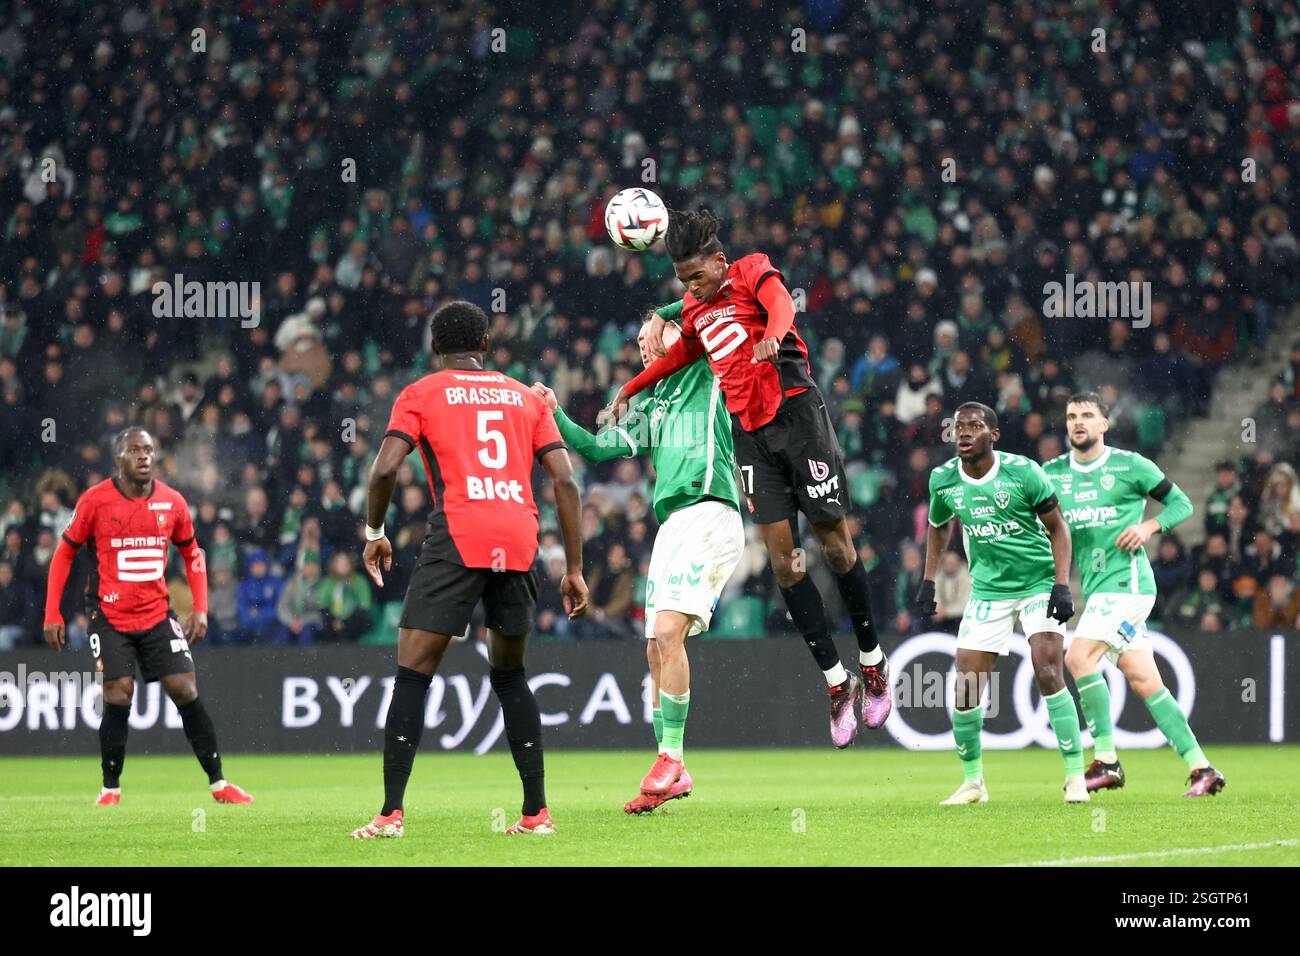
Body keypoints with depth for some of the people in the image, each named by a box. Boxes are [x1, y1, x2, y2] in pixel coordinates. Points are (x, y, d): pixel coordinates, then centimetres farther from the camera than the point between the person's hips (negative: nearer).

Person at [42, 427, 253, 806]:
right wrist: (52, 615, -2)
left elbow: (192, 553, 15)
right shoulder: (95, 500, -7)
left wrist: (200, 609, 5)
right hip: (109, 615, -2)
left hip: (158, 615, 2)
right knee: (118, 697, -11)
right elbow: (64, 552, 2)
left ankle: (218, 783, 4)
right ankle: (110, 789, 4)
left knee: (186, 692, -4)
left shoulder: (172, 502, 1)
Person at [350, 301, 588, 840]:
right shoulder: (525, 397, 21)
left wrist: (374, 533, 13)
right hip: (519, 540, 4)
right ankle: (537, 812, 14)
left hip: (457, 537, -4)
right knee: (509, 674, 19)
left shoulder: (420, 395, 12)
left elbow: (386, 468, -3)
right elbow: (564, 481, 12)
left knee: (413, 673, -3)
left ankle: (391, 813, -13)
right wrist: (574, 568, 14)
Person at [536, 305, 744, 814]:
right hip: (672, 523, 8)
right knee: (657, 650, 3)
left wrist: (663, 316, 14)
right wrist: (555, 415, 17)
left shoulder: (705, 375, 9)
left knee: (668, 632, -21)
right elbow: (596, 447, 27)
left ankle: (671, 758, -20)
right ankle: (672, 774, 9)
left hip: (710, 516, -8)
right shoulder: (650, 410, 27)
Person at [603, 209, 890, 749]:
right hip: (749, 431, 6)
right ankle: (837, 682, -1)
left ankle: (871, 661, 15)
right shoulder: (694, 309, 16)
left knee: (834, 540, -2)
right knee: (781, 555, -4)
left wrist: (771, 338, -45)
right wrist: (629, 390, 40)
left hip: (796, 413, -6)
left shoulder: (753, 272, -2)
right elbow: (681, 354, 36)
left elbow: (781, 305, -24)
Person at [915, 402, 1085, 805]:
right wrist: (928, 582, 12)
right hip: (988, 589, 4)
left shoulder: (1022, 472, -15)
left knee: (1048, 675, -17)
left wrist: (1062, 586, -14)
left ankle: (1075, 775, -8)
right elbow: (938, 528, 18)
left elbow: (1057, 528, -6)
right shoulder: (943, 480, -4)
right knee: (965, 690, -3)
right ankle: (973, 782, 15)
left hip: (1039, 583, -4)